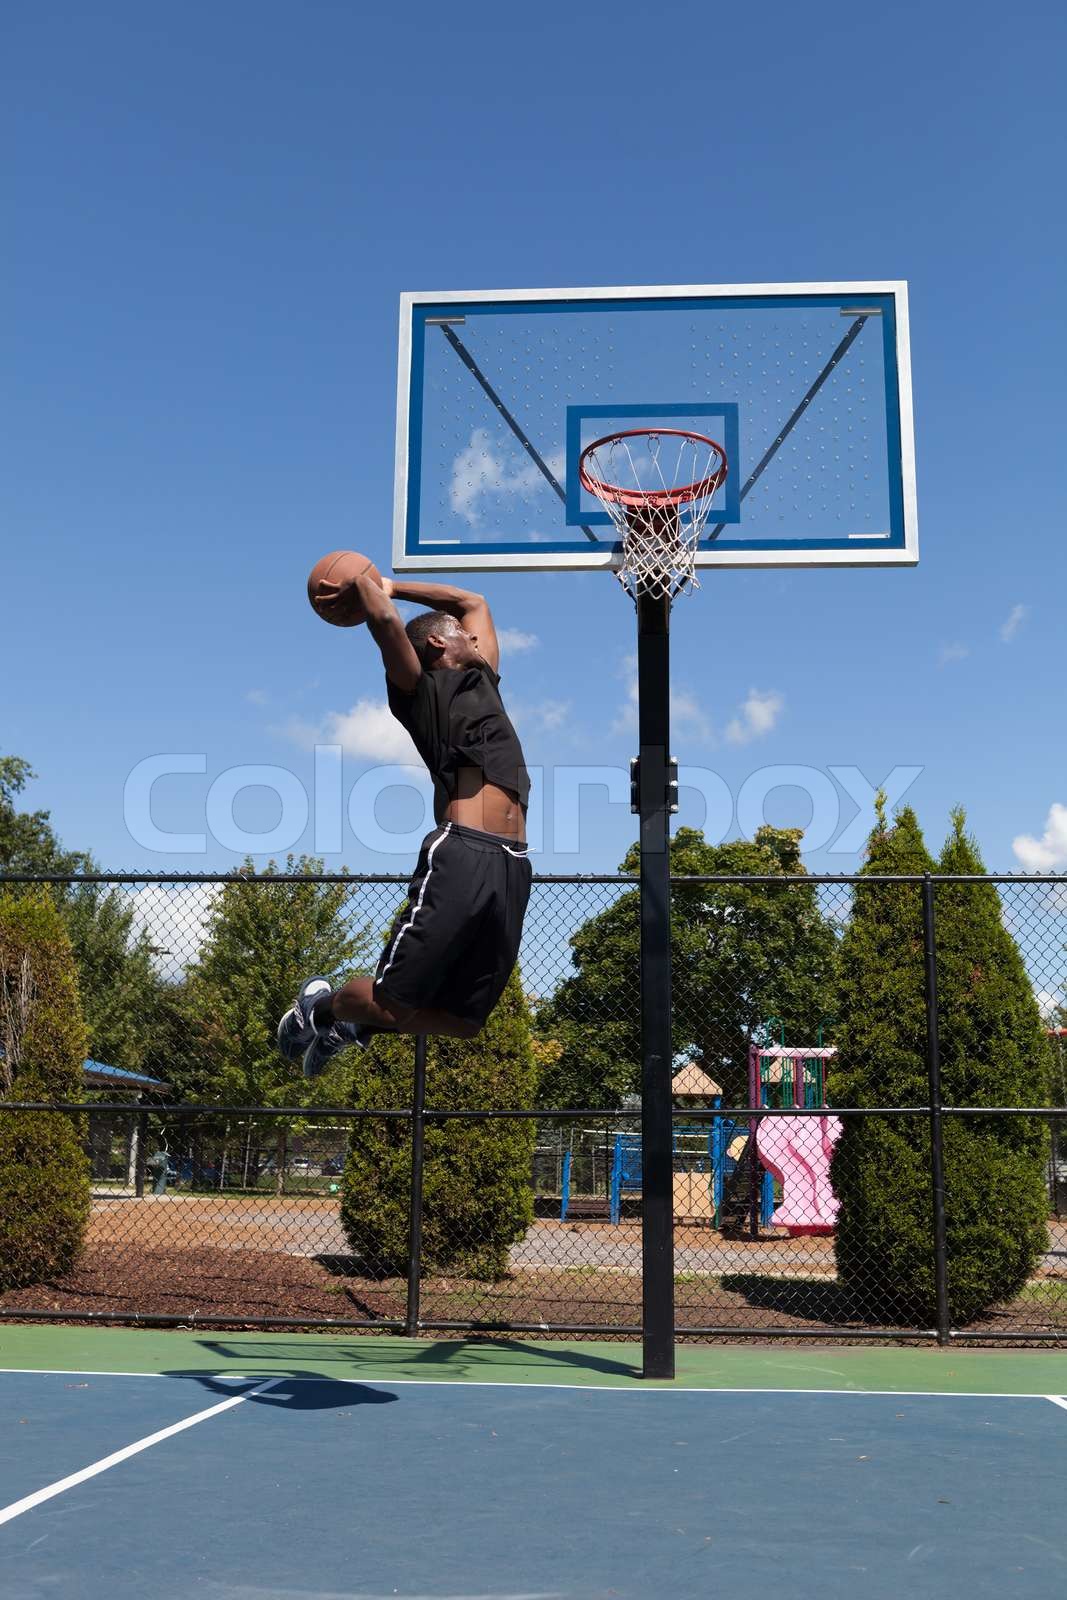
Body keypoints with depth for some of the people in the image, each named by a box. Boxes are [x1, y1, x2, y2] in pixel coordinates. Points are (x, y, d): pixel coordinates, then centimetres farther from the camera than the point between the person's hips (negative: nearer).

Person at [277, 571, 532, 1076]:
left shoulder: (481, 680, 27)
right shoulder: (422, 690, 7)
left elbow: (473, 602, 39)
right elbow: (386, 621, -8)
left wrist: (391, 585, 38)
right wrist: (363, 583, 13)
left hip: (511, 867, 7)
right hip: (460, 857, -7)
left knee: (463, 1022, 8)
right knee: (394, 1001, -8)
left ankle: (356, 1025, 33)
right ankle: (320, 1006, 24)